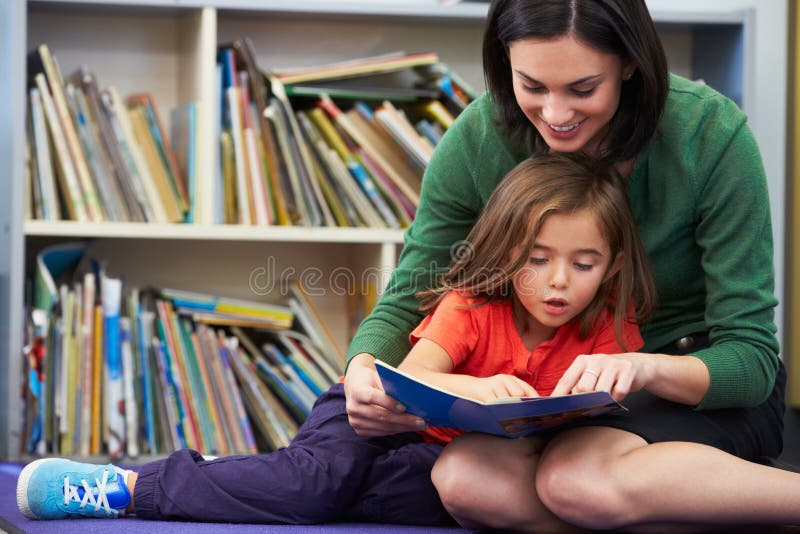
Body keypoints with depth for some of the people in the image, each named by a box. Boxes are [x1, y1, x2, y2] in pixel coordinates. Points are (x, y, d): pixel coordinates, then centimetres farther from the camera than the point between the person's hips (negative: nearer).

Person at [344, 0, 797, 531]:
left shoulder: (711, 134, -20)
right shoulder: (479, 139, -12)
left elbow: (751, 356, -19)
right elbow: (408, 300, -4)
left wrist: (647, 368, -42)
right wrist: (365, 369, -29)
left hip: (704, 387, -4)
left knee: (577, 479, -36)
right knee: (464, 480, -29)